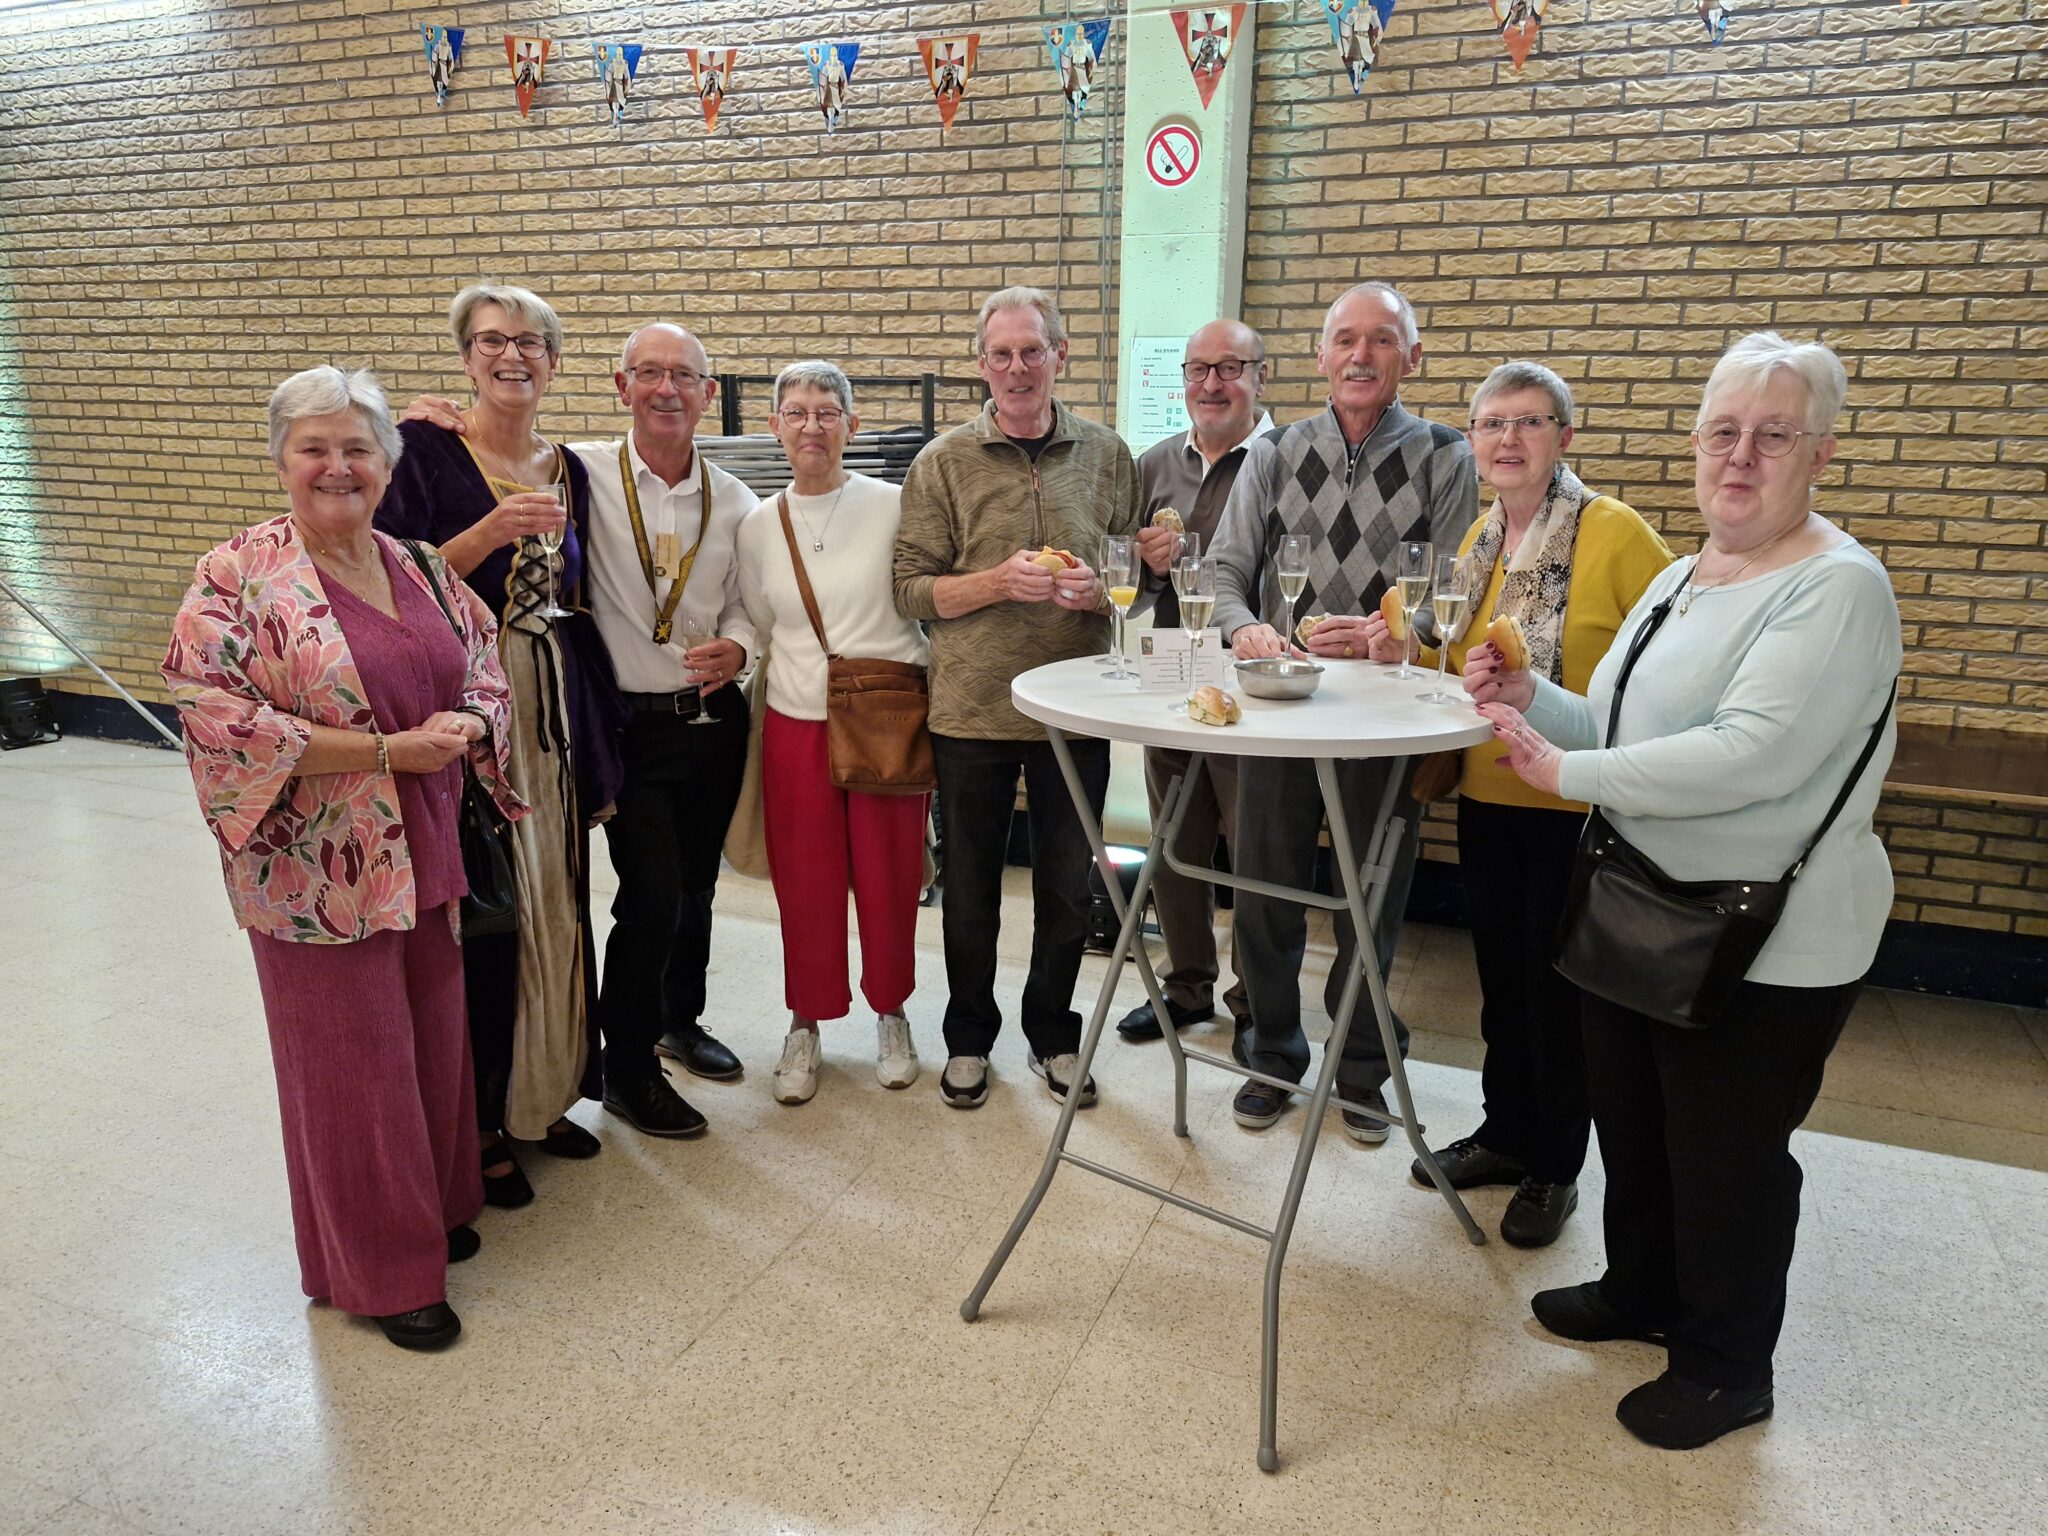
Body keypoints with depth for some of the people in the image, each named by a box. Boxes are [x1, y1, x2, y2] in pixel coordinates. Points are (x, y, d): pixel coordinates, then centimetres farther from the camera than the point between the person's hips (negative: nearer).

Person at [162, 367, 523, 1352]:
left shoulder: (421, 571, 7)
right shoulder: (237, 578, -10)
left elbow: (486, 670, 13)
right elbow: (216, 721, -18)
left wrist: (465, 726, -10)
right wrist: (387, 748, -21)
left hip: (423, 856, 6)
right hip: (318, 869, -5)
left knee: (433, 1042, 16)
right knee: (352, 1067, 7)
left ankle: (432, 1211, 39)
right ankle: (380, 1270, 25)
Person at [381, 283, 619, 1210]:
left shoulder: (568, 471, 12)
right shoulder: (424, 450, -4)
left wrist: (600, 741, 13)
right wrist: (491, 531, -24)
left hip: (556, 711, 5)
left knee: (555, 904, 10)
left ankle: (542, 1096, 27)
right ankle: (480, 1123, 15)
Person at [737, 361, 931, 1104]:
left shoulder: (893, 507, -5)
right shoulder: (758, 526, 5)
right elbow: (760, 628, 14)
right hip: (796, 726, 2)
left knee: (890, 879, 8)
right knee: (804, 884, 9)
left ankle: (890, 1015, 30)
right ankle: (805, 1025, 27)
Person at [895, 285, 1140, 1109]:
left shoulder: (1107, 455, 5)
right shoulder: (945, 462, -1)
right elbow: (912, 589, -4)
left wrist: (1096, 590, -12)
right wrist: (999, 582, -18)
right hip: (972, 706, -1)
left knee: (1068, 884, 12)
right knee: (970, 885, 12)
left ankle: (1053, 1033, 33)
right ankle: (969, 1035, 32)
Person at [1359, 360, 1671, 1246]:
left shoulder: (1614, 533, -13)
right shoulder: (1480, 538, 8)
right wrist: (1407, 652, -2)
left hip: (1573, 807, -6)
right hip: (1486, 798, 6)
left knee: (1556, 988, 7)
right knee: (1501, 975, 17)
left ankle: (1553, 1167, 26)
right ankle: (1506, 1132, 36)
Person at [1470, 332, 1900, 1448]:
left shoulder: (1837, 589, -18)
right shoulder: (1679, 580, 10)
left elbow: (1753, 755, -30)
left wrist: (1567, 773, -25)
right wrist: (1530, 698, -1)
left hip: (1767, 946, -8)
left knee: (1725, 1154, 8)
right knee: (1630, 1120, 22)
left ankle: (1727, 1367, 32)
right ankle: (1643, 1292, 46)